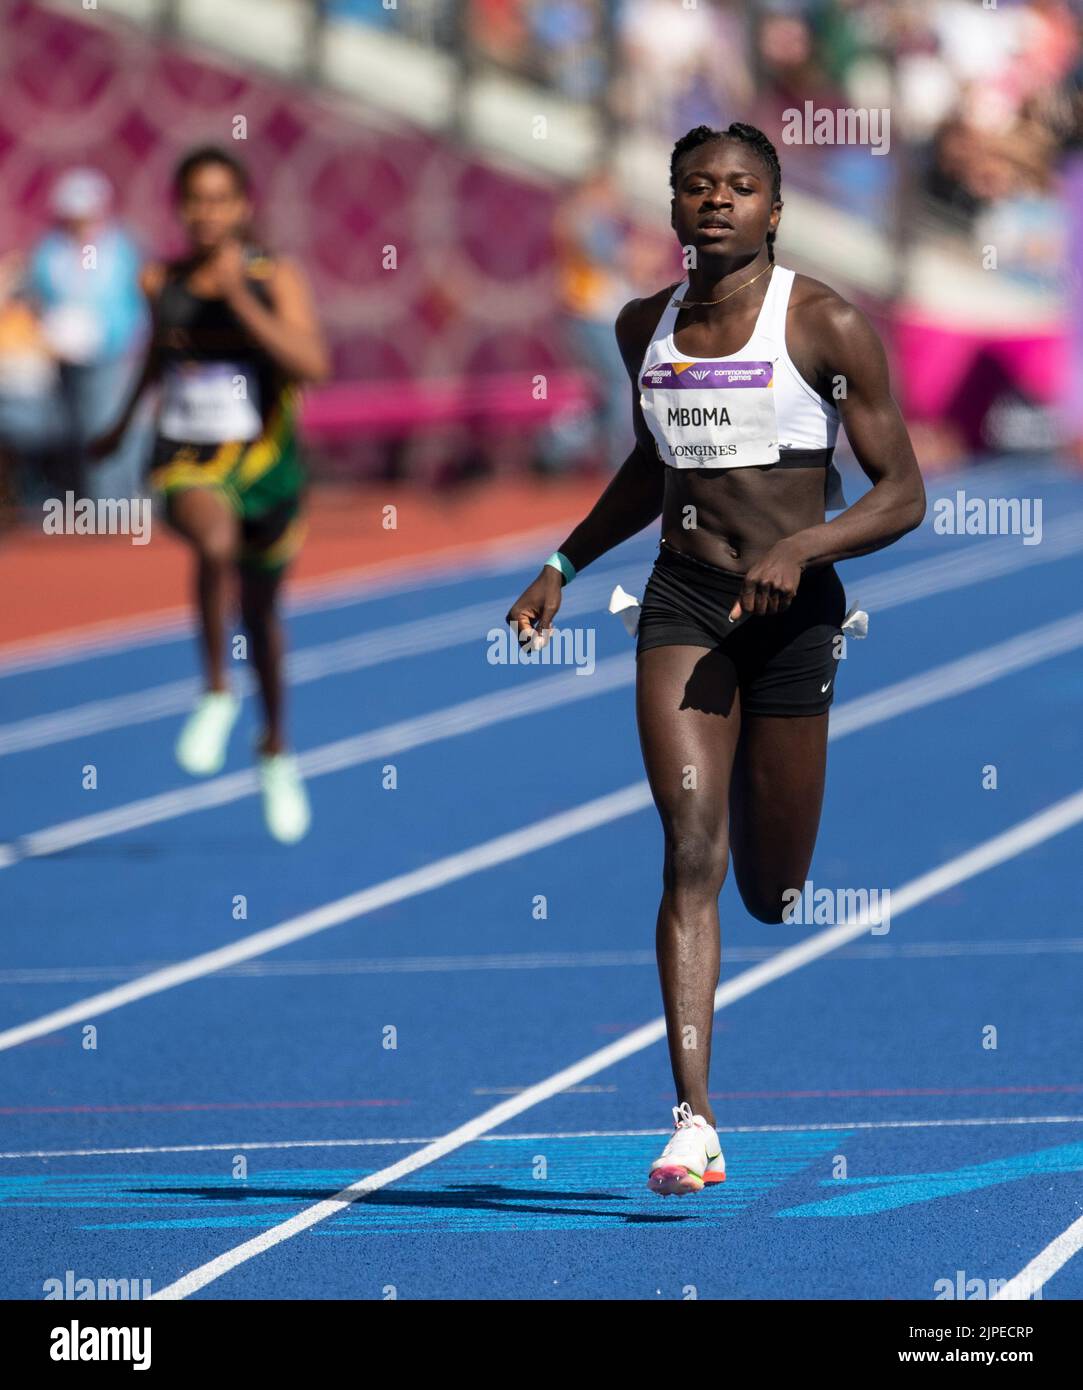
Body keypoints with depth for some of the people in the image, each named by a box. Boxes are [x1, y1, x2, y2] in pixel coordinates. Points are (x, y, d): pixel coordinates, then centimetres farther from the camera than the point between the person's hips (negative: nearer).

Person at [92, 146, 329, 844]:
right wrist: (126, 418, 34)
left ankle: (277, 747, 43)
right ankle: (217, 691, -19)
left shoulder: (277, 278, -9)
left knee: (261, 610, 18)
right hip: (187, 463, 0)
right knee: (216, 541, -36)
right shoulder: (162, 283, -1)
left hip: (264, 463, 0)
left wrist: (241, 298, -27)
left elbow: (313, 364, -23)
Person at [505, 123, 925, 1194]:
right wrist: (563, 565, 23)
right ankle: (695, 1122, -23)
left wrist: (802, 548, -21)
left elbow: (902, 494, -6)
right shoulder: (645, 327, 9)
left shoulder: (827, 326, -6)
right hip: (682, 600, 2)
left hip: (793, 611, -2)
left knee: (772, 886, 5)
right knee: (692, 850, -16)